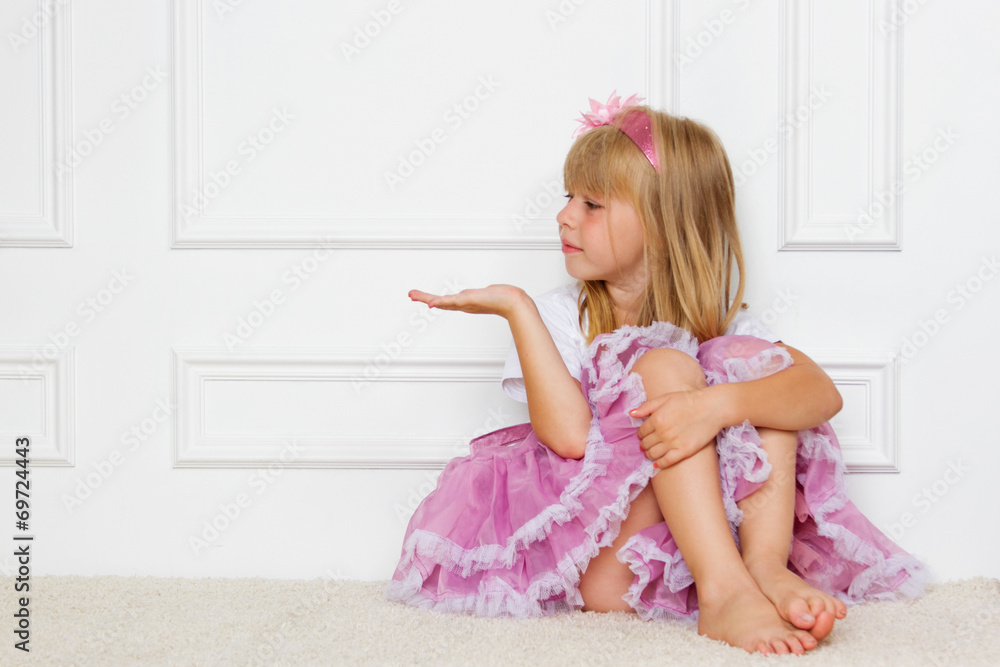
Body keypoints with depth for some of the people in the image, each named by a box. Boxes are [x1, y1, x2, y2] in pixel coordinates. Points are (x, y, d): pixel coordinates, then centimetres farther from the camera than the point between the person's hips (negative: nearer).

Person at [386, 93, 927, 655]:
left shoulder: (718, 322, 5)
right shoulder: (562, 317, 1)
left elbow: (824, 393, -14)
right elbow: (569, 434, -18)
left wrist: (715, 404, -33)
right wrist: (516, 307, -18)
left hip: (713, 537, 3)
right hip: (603, 567, -2)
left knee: (756, 358, -10)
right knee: (663, 365, -21)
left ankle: (767, 566, -25)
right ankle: (722, 591, -35)